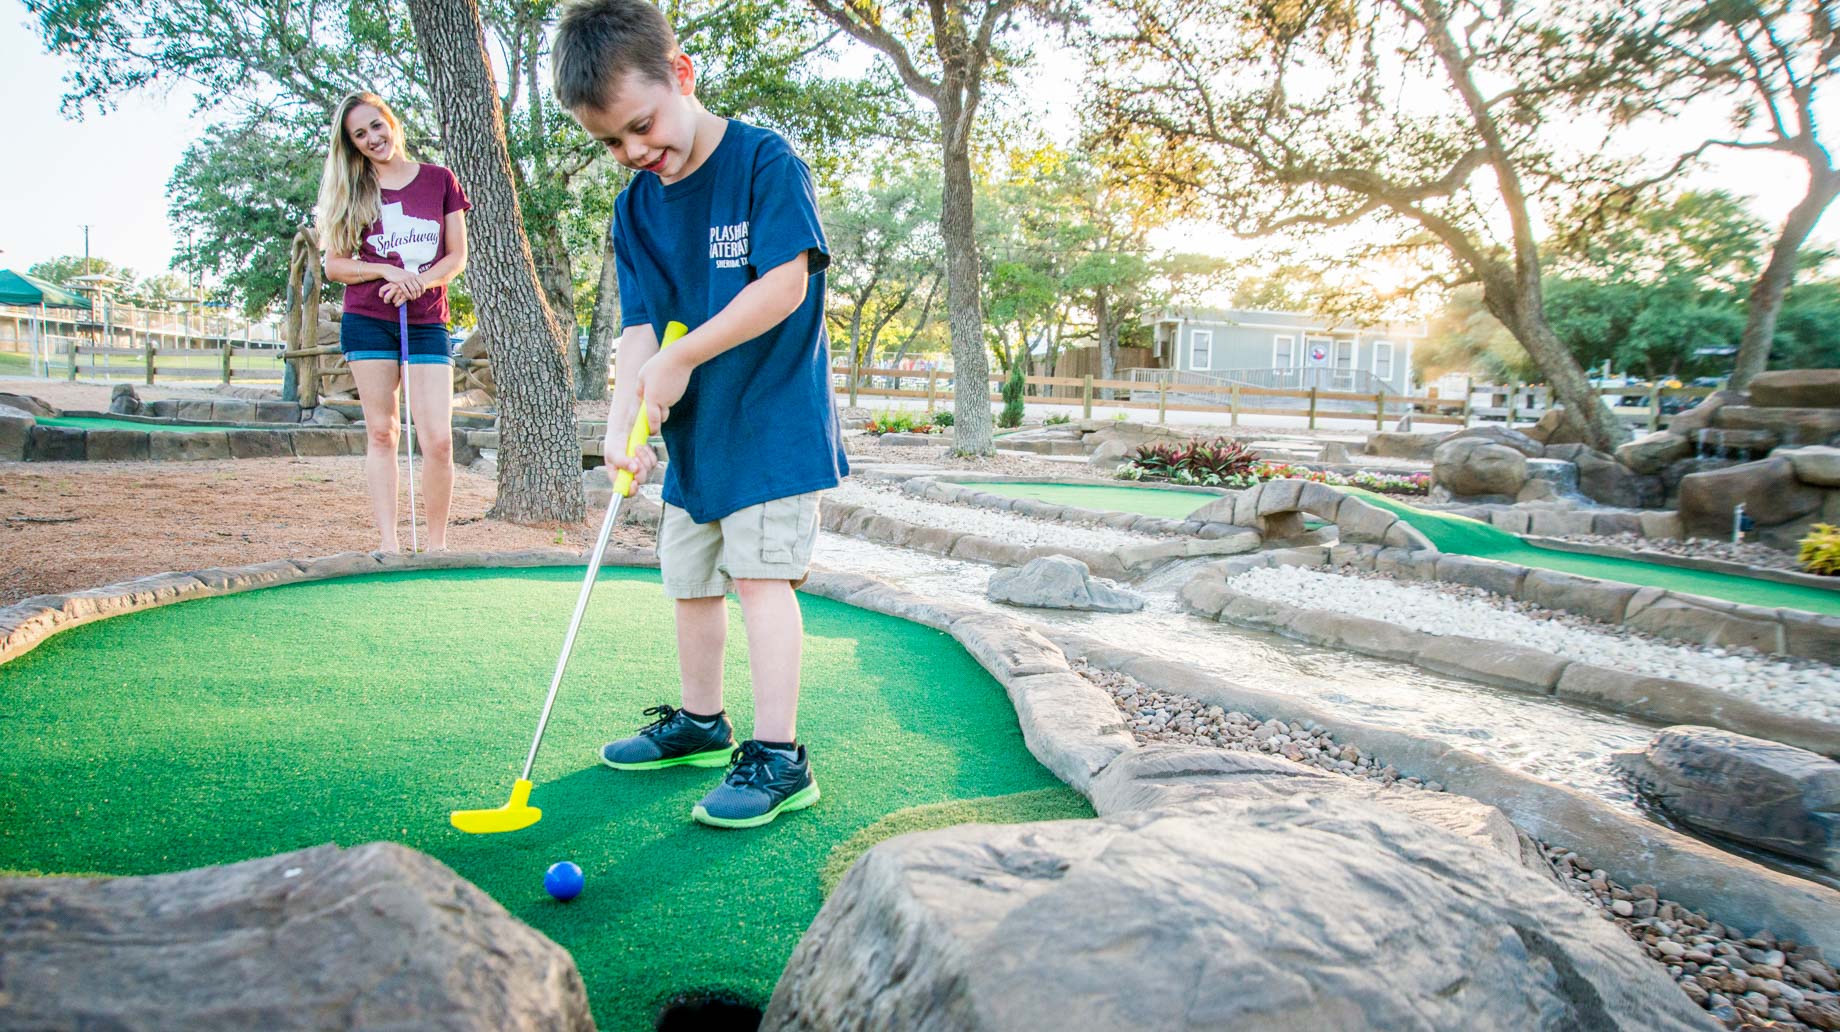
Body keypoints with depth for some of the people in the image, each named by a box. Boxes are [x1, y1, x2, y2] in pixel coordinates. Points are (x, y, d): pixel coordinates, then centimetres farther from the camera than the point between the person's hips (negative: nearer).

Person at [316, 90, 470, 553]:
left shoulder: (440, 180, 7)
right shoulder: (351, 193, 9)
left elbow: (457, 257, 6)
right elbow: (334, 265, 5)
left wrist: (417, 281, -12)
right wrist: (386, 271, -13)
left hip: (427, 322, -1)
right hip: (368, 321, 1)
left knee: (438, 439, -11)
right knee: (381, 433, 1)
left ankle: (436, 545, 0)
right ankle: (388, 544, 4)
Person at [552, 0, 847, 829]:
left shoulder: (764, 161, -11)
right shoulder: (635, 207, 6)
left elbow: (785, 285, -19)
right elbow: (639, 325, 1)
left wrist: (679, 359, -16)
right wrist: (625, 417, -15)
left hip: (774, 417, -7)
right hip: (694, 429, 7)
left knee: (760, 571, -13)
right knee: (689, 573, 14)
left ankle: (778, 756, -6)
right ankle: (699, 722, 32)